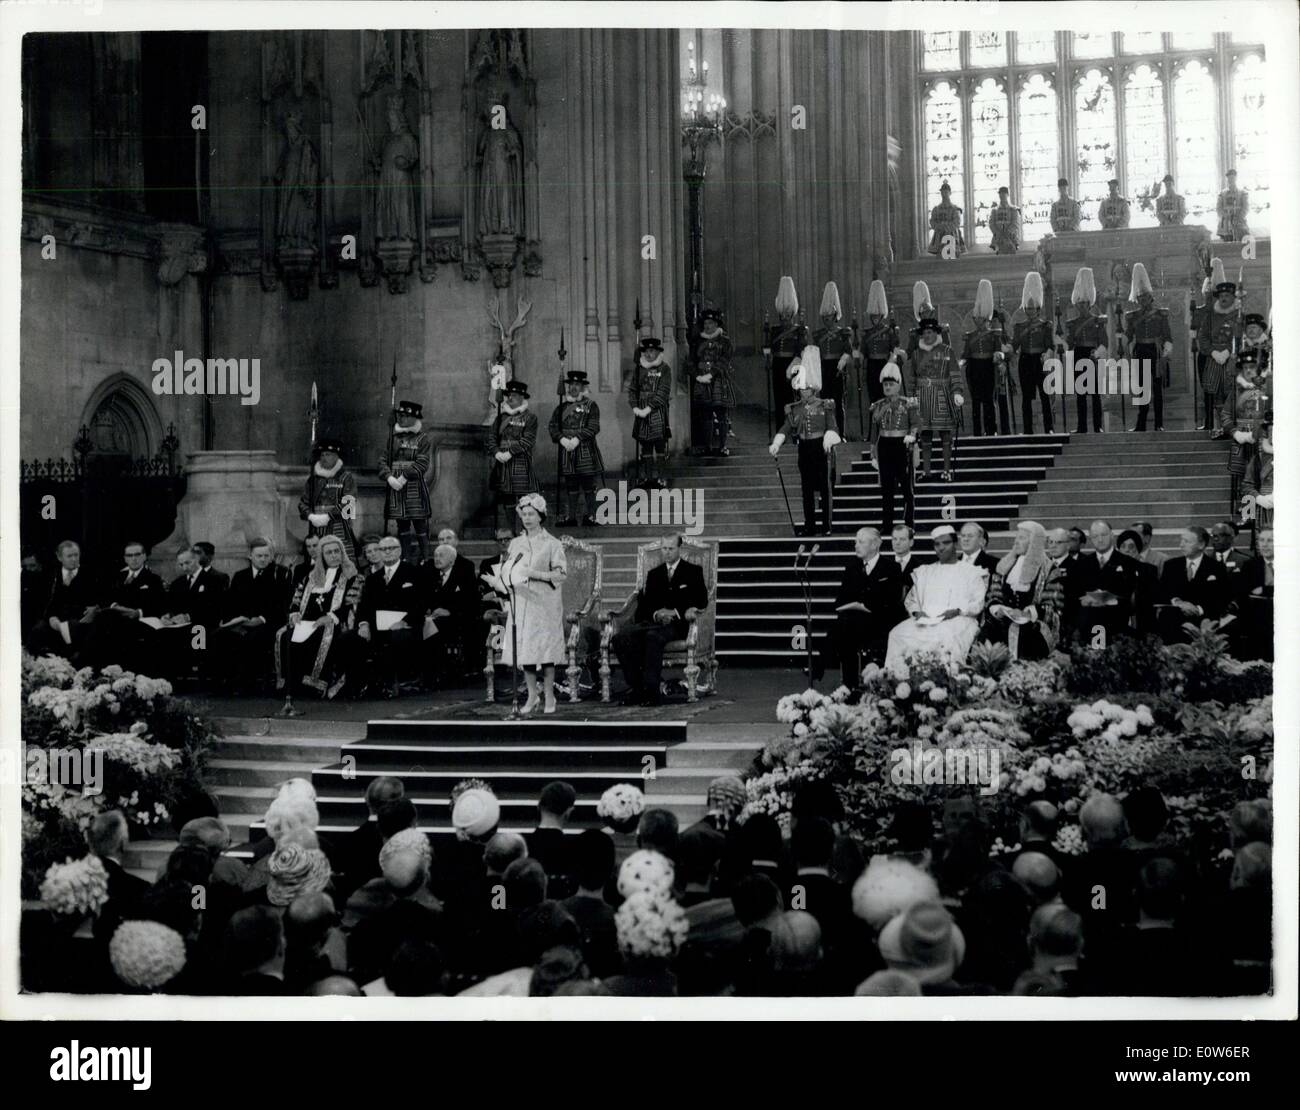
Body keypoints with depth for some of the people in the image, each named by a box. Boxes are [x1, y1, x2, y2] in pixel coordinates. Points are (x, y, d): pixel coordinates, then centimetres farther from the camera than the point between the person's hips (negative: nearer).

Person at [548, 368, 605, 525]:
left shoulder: (591, 406, 1)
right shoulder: (561, 407, 14)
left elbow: (593, 427, -9)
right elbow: (553, 425, 7)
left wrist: (577, 439, -19)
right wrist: (562, 439, -11)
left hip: (586, 450, -3)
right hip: (567, 452, 3)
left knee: (588, 485, -1)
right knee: (570, 486, 8)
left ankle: (590, 515, 6)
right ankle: (570, 516, 13)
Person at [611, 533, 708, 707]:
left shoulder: (693, 572, 12)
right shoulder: (654, 574, 24)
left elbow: (701, 601, 2)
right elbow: (643, 604, 16)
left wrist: (675, 612, -11)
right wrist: (656, 614, -8)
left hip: (678, 623, -5)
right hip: (653, 621, 5)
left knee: (653, 636, -39)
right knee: (621, 637, -25)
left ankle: (651, 690, -40)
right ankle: (635, 687, -26)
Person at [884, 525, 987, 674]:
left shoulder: (970, 571, 15)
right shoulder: (924, 572, 27)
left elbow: (978, 603, 5)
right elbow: (911, 599, 23)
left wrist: (958, 611, -13)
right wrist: (916, 612, 0)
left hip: (959, 619, -3)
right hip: (925, 622, 4)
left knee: (946, 637, -40)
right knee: (898, 634, -26)